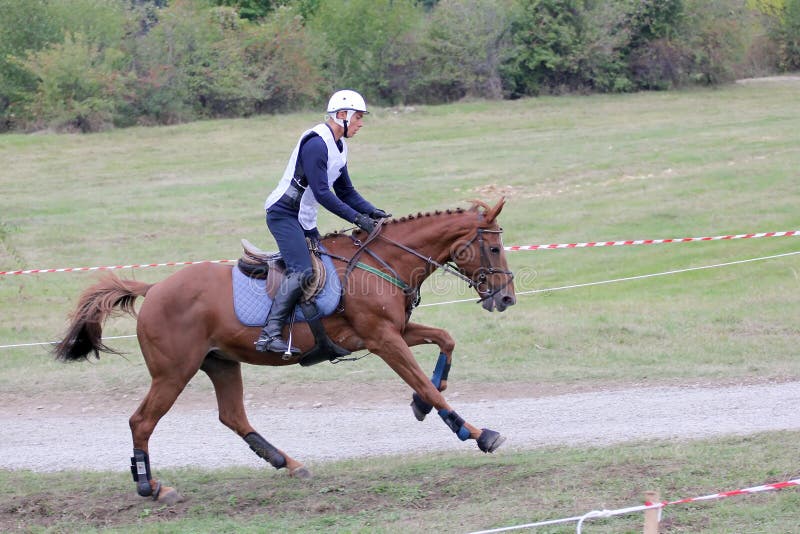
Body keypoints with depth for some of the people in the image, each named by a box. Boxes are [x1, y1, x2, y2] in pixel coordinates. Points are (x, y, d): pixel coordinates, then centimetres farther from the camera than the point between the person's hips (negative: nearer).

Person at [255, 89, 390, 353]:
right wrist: (356, 218, -24)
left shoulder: (338, 146, 12)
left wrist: (372, 211, 1)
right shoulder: (316, 143, -20)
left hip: (304, 220, 11)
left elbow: (346, 191, 17)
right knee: (301, 272, -23)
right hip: (284, 214, -11)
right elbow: (321, 193, -24)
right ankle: (269, 334, -30)